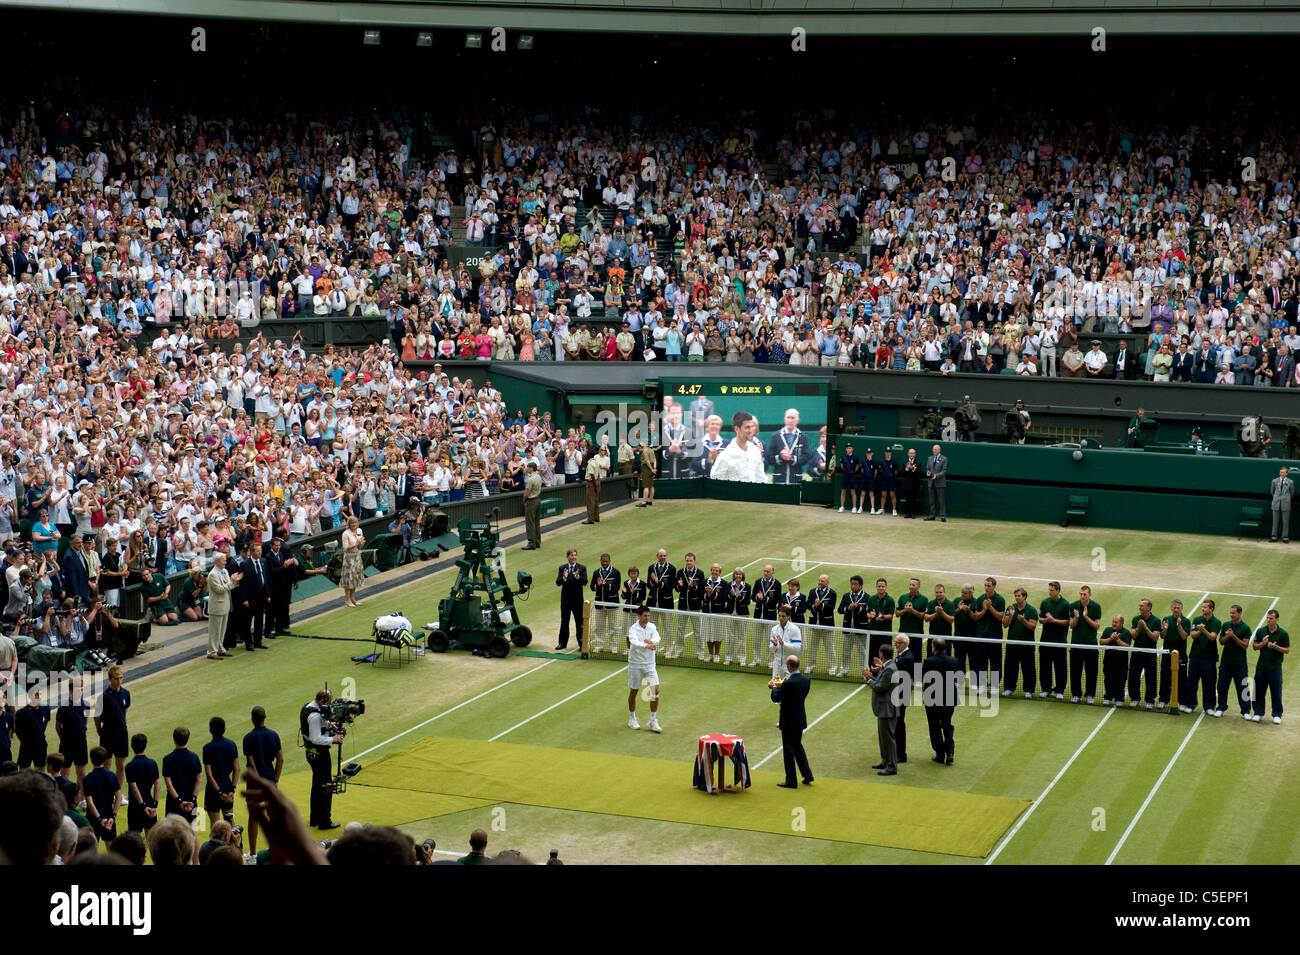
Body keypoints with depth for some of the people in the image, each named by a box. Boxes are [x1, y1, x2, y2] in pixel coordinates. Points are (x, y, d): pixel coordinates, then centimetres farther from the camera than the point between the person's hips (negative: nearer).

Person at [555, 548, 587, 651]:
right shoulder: (562, 568, 4)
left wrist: (577, 577, -31)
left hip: (577, 600, -2)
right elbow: (558, 583, -6)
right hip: (565, 599, 2)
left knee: (579, 622, -1)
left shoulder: (582, 568, -1)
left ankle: (581, 644, 4)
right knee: (564, 622, 11)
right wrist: (564, 578, -26)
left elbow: (585, 582, -13)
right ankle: (562, 643, 21)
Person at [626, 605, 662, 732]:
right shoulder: (633, 629, -12)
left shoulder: (652, 627, 1)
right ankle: (632, 719, 27)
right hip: (635, 664, -3)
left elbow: (657, 639, -15)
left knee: (655, 690, -7)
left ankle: (653, 721, 0)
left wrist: (651, 641, -38)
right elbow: (634, 642, -32)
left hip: (649, 664, 3)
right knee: (633, 691, 8)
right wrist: (647, 646, -50)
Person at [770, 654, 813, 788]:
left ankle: (791, 781, 12)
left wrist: (774, 687, 5)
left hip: (788, 722, -7)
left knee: (788, 750, 4)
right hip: (800, 720, 7)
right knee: (798, 747, 24)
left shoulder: (788, 683, -26)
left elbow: (775, 699, -15)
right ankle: (807, 775, 26)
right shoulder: (806, 680, -4)